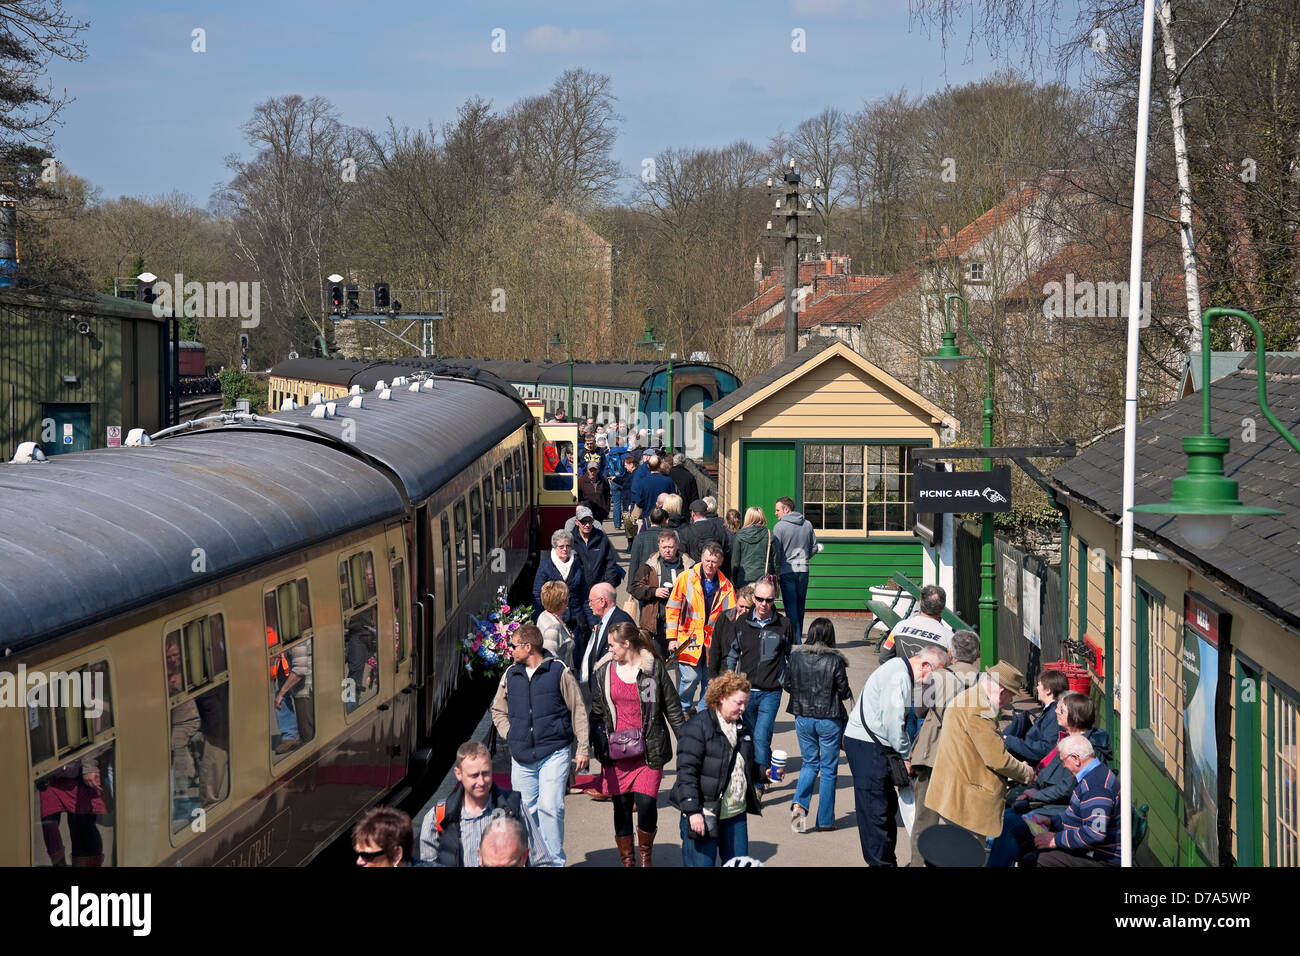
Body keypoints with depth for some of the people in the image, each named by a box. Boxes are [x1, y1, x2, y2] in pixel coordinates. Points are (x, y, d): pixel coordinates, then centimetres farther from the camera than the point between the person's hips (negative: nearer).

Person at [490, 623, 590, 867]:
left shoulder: (559, 671, -2)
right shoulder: (511, 675, 10)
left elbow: (578, 711, 3)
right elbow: (498, 710, 24)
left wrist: (583, 748, 1)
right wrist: (510, 734, 8)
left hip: (554, 753, -4)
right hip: (521, 758, 4)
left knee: (550, 807, -13)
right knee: (525, 810, 6)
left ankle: (554, 860, -3)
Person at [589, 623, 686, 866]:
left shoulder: (654, 669, 0)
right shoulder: (603, 672, 7)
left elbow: (673, 709, 5)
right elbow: (597, 712, 13)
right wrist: (599, 744, 1)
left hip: (649, 751, -2)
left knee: (646, 803, -10)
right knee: (622, 806, 4)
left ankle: (645, 853, 14)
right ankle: (627, 859, 18)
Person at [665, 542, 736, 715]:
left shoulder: (725, 586, 7)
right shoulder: (685, 578, 0)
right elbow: (672, 609, 4)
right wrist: (672, 638, -1)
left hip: (713, 641, 3)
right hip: (688, 640, -3)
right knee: (690, 677, -11)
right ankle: (682, 712, 9)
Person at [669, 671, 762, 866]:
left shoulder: (743, 728, 13)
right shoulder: (698, 726, -11)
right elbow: (686, 772, -16)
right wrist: (693, 811, -21)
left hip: (736, 814, 7)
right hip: (704, 814, -7)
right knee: (702, 863, -4)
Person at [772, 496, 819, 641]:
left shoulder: (780, 526, -8)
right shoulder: (807, 524, 7)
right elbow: (814, 548, 11)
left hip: (787, 571, -5)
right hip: (803, 570, 5)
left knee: (791, 607, -3)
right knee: (800, 607, 14)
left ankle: (796, 641, -8)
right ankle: (798, 637, 21)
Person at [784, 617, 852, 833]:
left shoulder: (796, 656, -5)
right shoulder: (835, 660, -15)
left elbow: (788, 684, 4)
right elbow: (844, 692, -9)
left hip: (803, 717, 3)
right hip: (829, 719, -3)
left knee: (809, 763, 17)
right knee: (828, 768, 8)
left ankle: (799, 803, -7)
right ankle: (825, 820, 13)